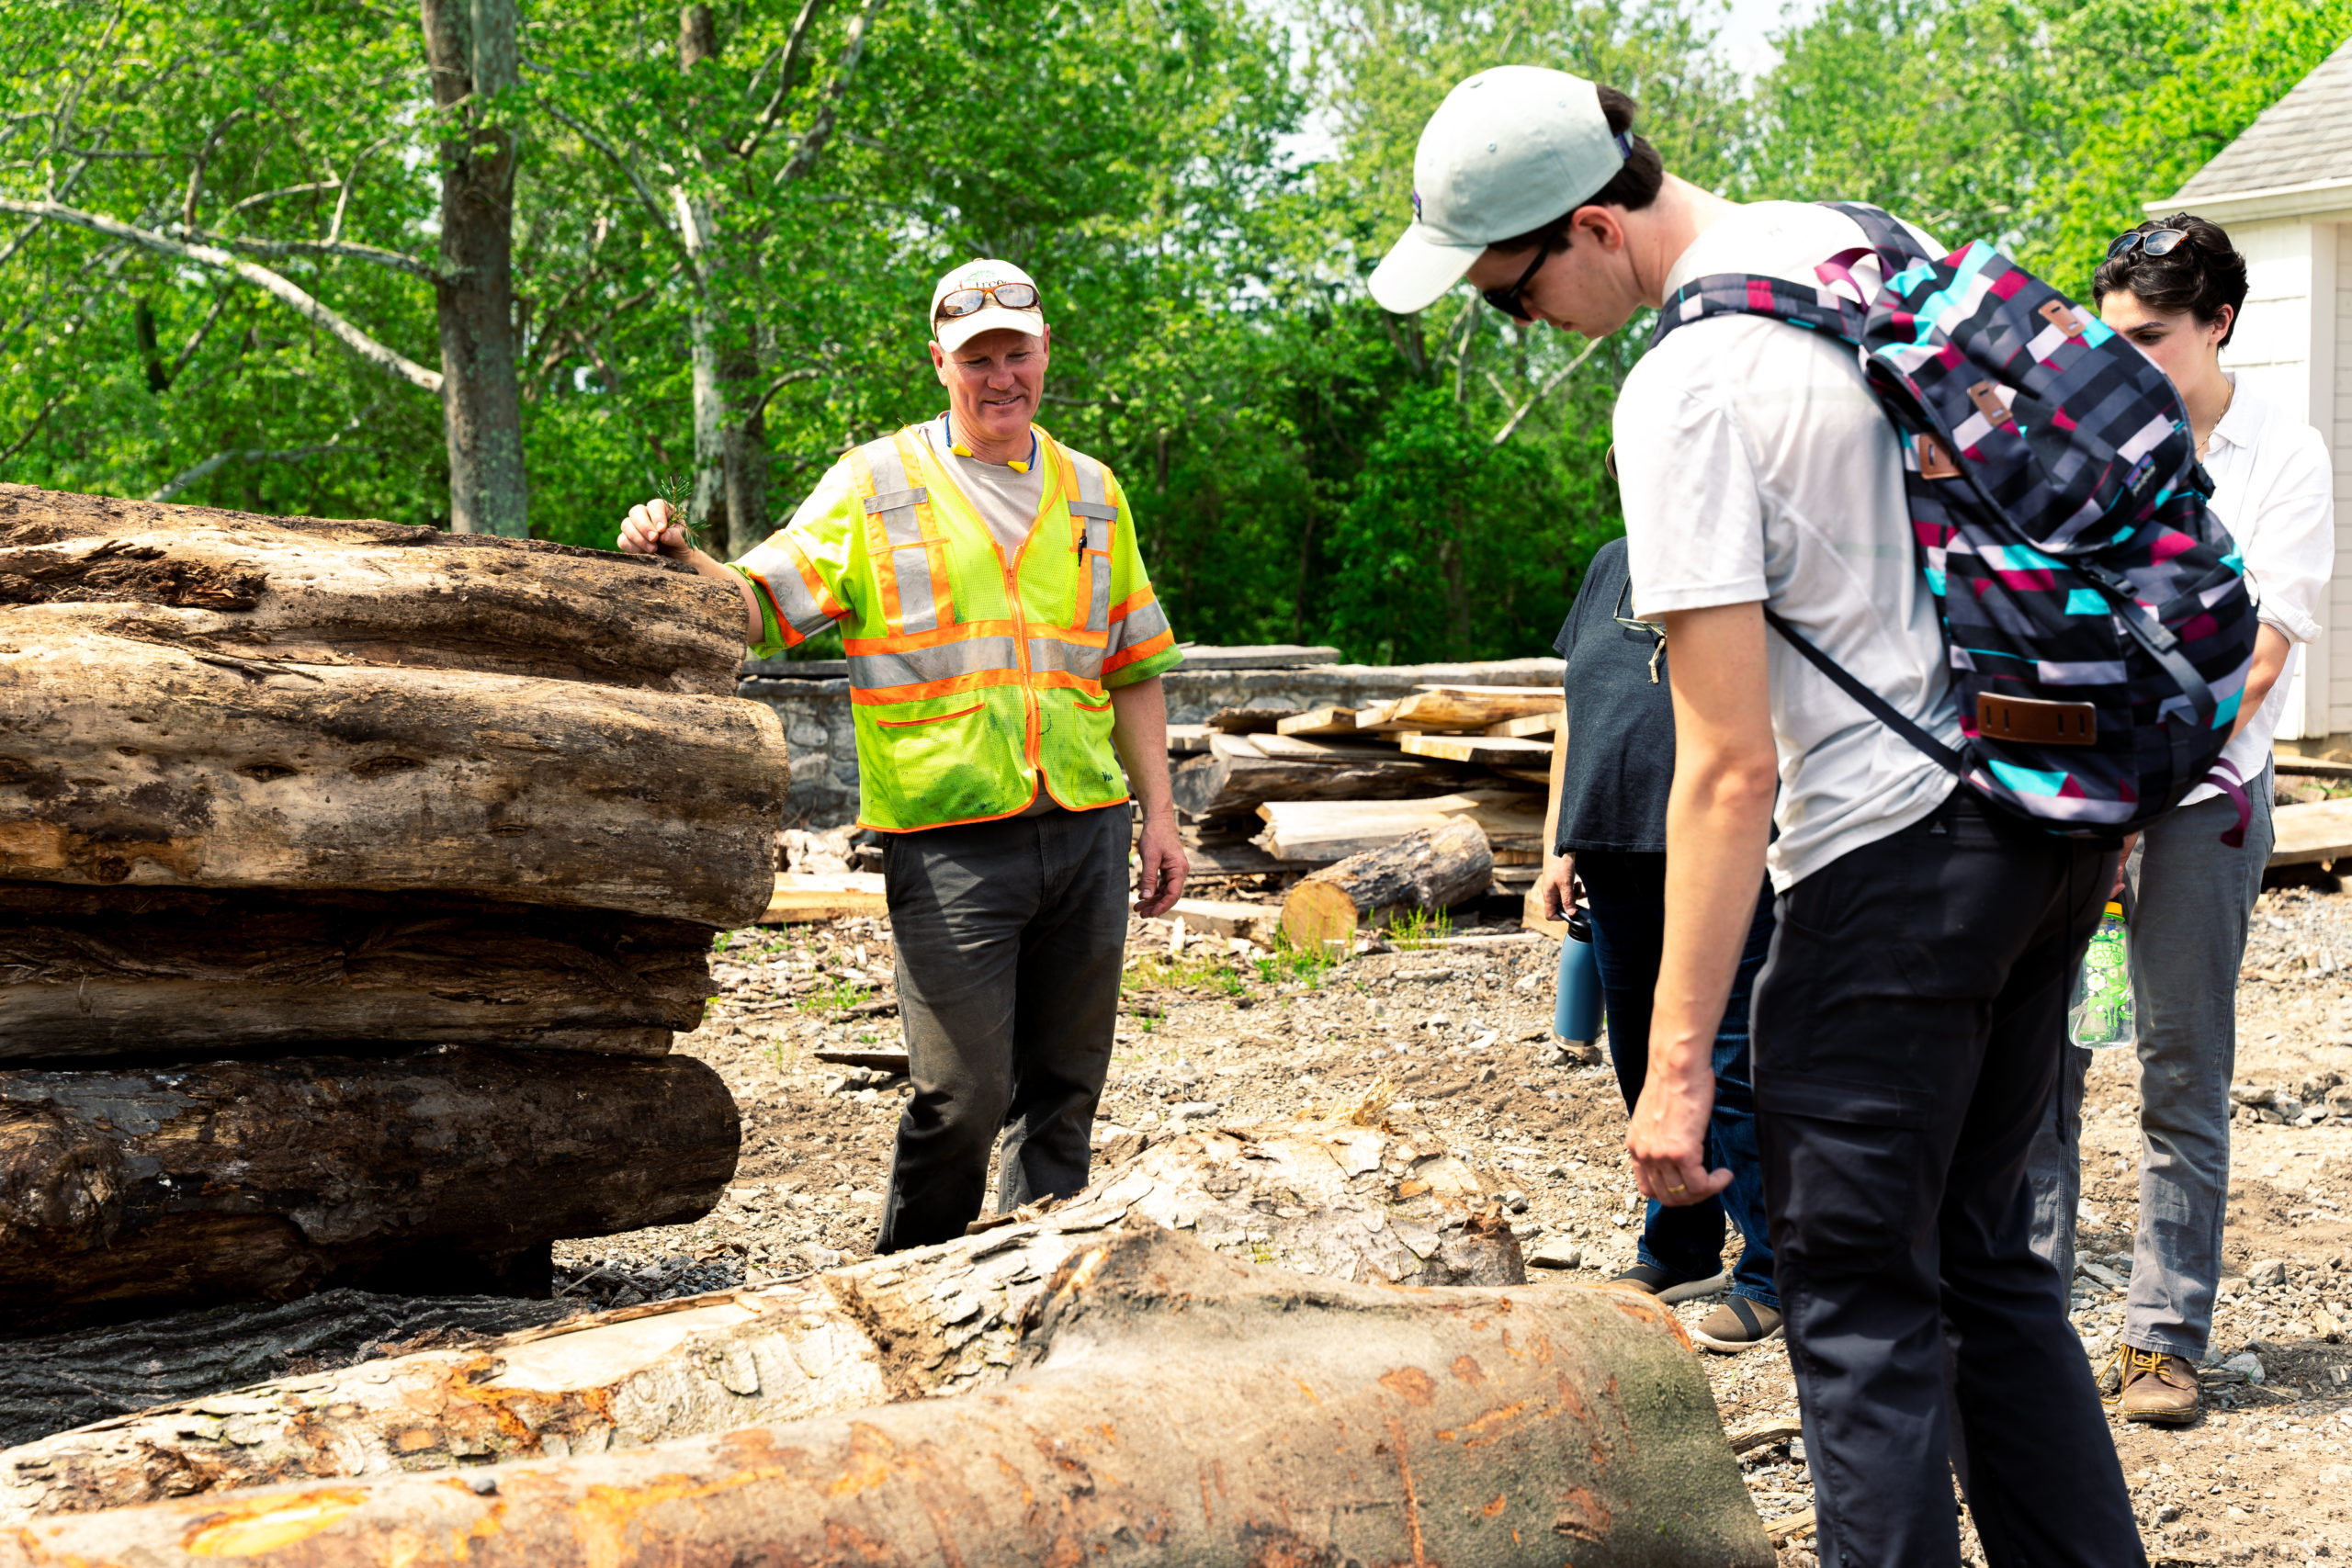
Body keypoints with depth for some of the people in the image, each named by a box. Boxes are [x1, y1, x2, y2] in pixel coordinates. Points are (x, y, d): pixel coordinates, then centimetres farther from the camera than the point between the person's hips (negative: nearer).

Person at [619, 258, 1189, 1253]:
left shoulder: (1090, 493, 15)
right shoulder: (876, 483, 3)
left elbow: (1133, 670, 18)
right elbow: (759, 605, -2)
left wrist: (1159, 816, 13)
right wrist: (678, 560, -21)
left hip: (1088, 830, 4)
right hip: (950, 840, -4)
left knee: (1063, 1085, 10)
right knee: (962, 1093, -7)